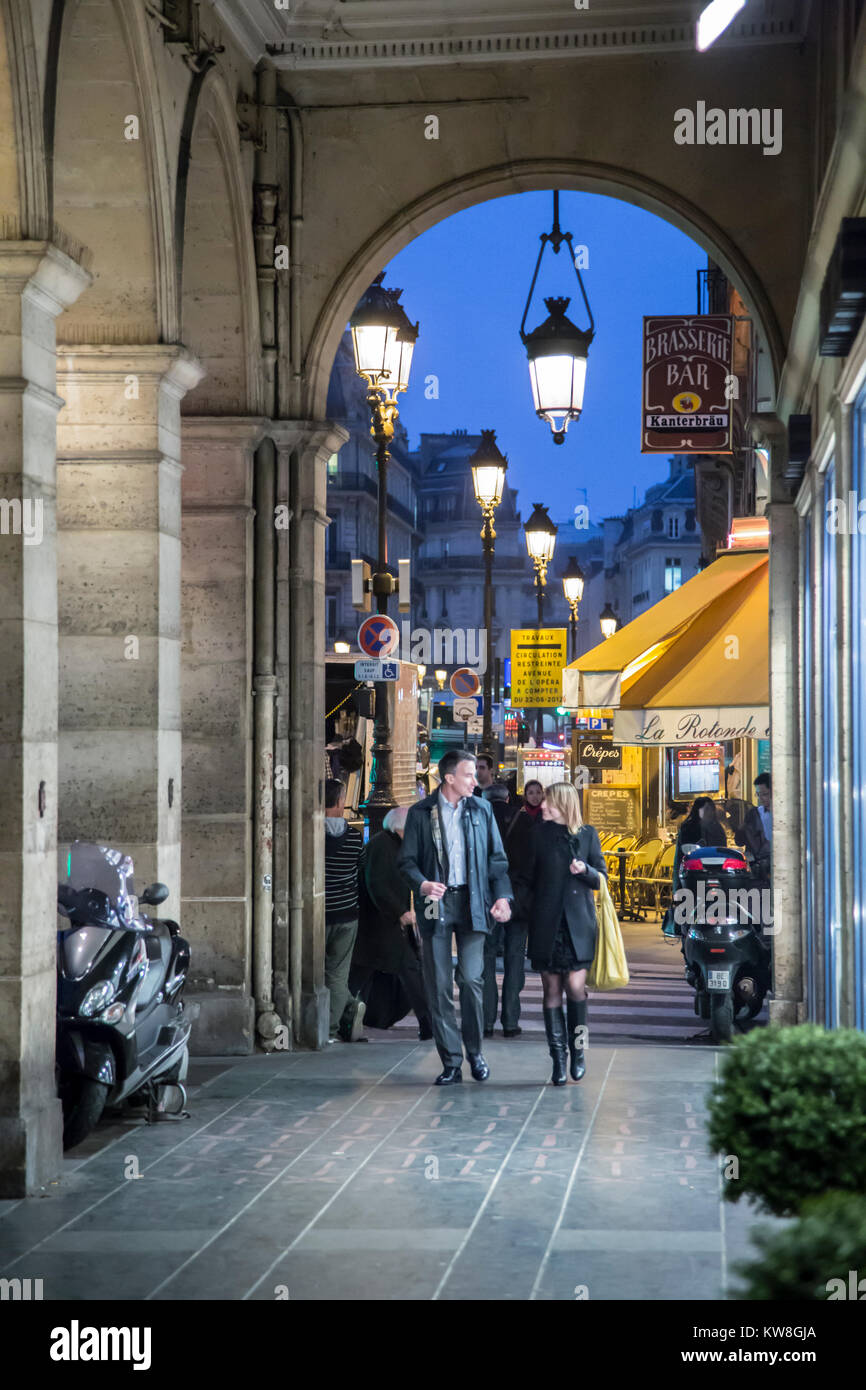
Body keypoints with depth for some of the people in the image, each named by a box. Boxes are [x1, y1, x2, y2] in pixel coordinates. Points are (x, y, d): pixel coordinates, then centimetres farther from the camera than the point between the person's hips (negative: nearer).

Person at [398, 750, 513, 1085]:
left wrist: (502, 895, -2)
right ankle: (451, 1063, 7)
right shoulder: (420, 813, 4)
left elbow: (496, 857, 12)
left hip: (471, 903, 1)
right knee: (439, 986, 0)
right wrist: (421, 884, -17)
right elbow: (406, 860, 3)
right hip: (435, 904, -1)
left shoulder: (481, 810, 10)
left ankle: (474, 1051, 14)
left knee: (472, 980, -7)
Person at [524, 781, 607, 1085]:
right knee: (552, 990, 0)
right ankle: (558, 1058, 5)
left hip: (578, 923, -1)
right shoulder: (541, 834, 8)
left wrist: (584, 869, -12)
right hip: (547, 923, 1)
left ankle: (577, 1050, 9)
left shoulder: (588, 834, 5)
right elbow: (531, 877, 14)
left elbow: (601, 879, 7)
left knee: (576, 986, -9)